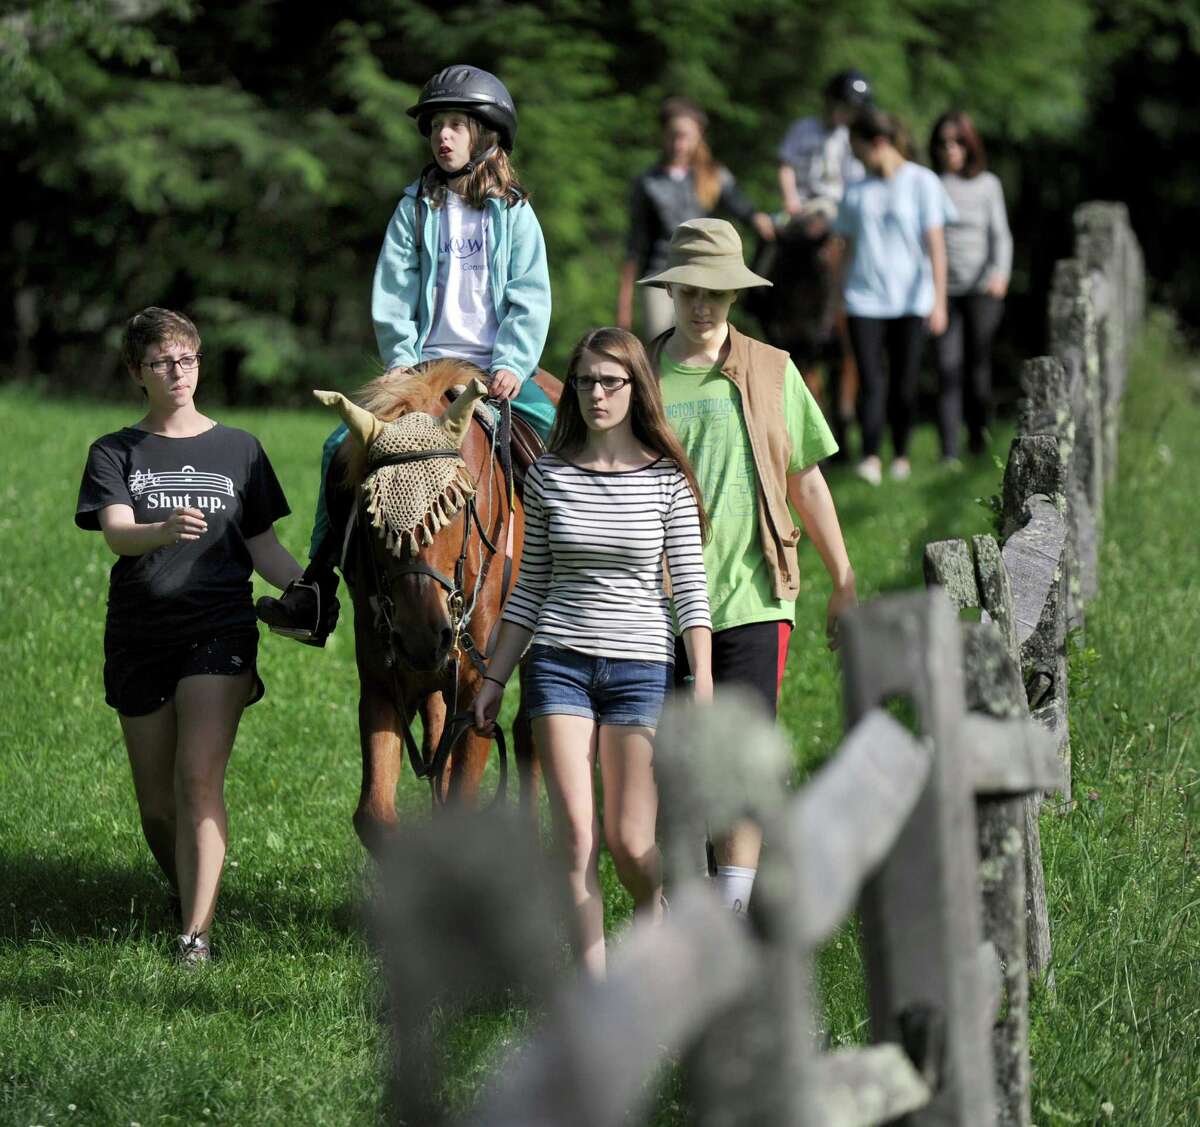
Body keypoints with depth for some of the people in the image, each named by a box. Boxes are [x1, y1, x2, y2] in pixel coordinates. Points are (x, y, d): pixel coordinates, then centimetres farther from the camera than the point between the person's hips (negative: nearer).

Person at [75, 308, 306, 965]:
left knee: (199, 781, -16)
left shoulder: (237, 449, 9)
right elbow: (116, 534, -12)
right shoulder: (117, 454, 6)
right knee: (157, 804, 7)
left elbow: (263, 546, 12)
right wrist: (164, 530, -35)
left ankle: (196, 933, -19)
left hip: (219, 630, -1)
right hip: (139, 637, 1)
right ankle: (187, 899, 31)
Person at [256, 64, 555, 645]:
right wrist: (402, 358, -9)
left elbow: (530, 299, 0)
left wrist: (511, 364, -14)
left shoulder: (513, 213, 5)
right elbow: (392, 293, 4)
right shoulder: (415, 209, 8)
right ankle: (316, 587, -13)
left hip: (498, 367, -1)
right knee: (343, 445, -17)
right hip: (425, 365, 1)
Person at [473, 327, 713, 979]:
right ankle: (595, 986, -4)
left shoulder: (666, 479, 0)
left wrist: (705, 684, -8)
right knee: (575, 835, -7)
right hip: (558, 662, 1)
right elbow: (529, 588, 11)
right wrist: (494, 679, 9)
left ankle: (660, 916, 30)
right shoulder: (549, 475, 5)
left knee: (629, 841, -3)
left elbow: (690, 589, -1)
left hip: (640, 665, -1)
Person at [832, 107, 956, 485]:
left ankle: (901, 455, 16)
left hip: (910, 299, -2)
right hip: (865, 300, 2)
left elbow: (935, 245, -3)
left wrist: (938, 300, -8)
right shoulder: (857, 192, 11)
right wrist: (838, 298, 14)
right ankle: (870, 457, -17)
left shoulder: (921, 183, 0)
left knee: (904, 383, 2)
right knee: (871, 381, -11)